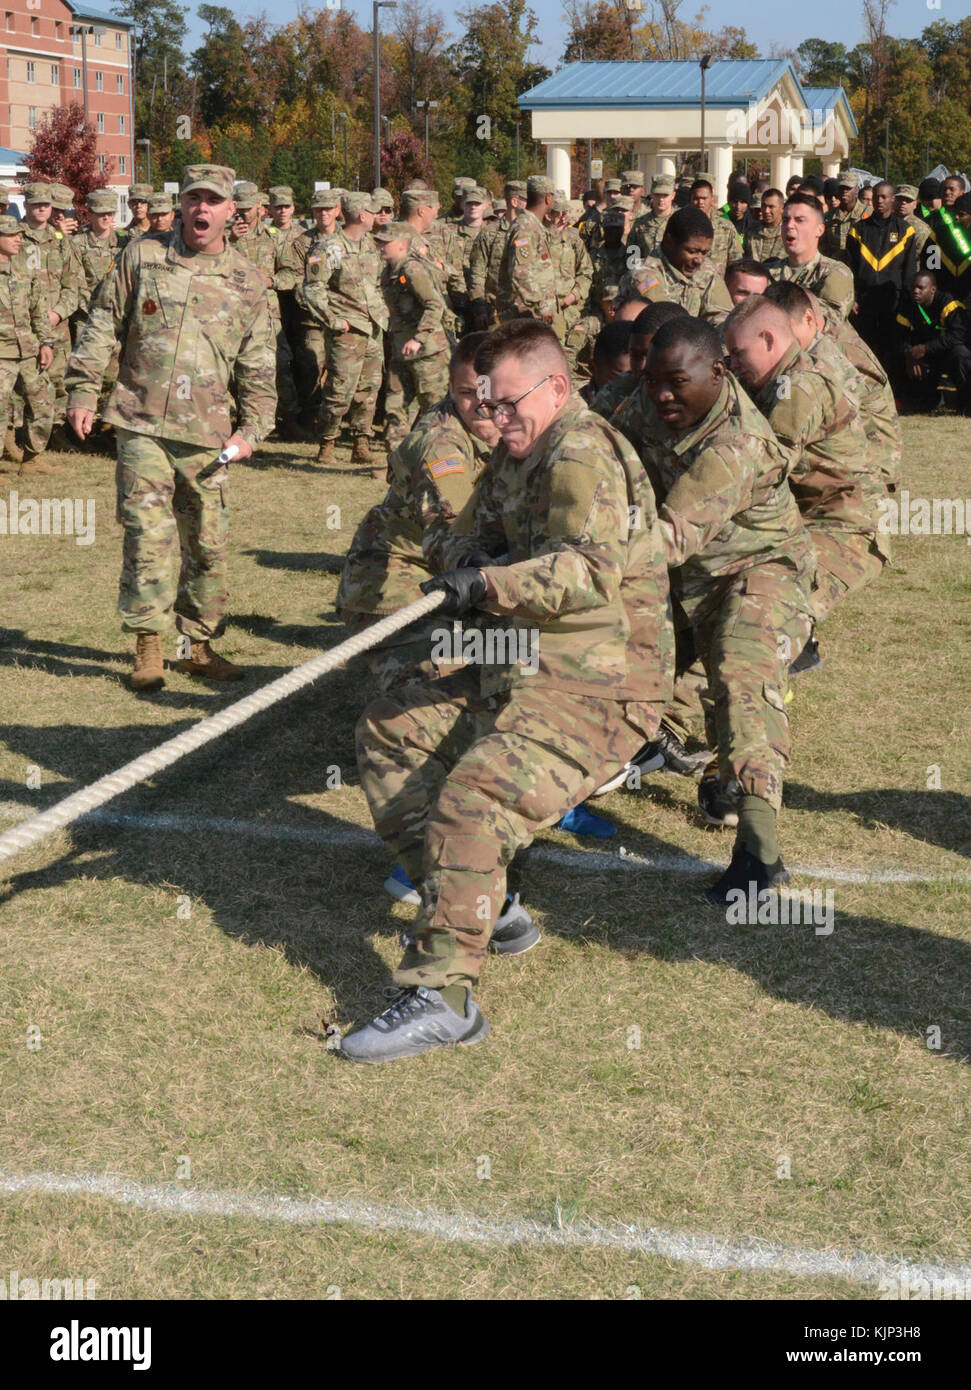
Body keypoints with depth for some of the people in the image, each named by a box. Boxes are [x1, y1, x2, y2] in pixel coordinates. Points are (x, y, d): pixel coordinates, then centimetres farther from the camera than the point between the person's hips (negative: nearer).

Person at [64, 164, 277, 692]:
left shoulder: (247, 281, 7)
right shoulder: (140, 257, 3)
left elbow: (258, 364, 10)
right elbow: (101, 327, 6)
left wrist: (252, 426, 2)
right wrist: (82, 392, 1)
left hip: (208, 434, 2)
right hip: (142, 425, -2)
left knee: (208, 545, 8)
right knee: (148, 537, -7)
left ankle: (198, 644, 21)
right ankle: (147, 648, 2)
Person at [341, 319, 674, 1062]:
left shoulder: (583, 458, -16)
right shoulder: (522, 455, 17)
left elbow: (593, 572, -31)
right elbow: (477, 526, 25)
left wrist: (491, 585, -28)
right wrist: (471, 555, 1)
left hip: (594, 690, -11)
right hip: (522, 669, 11)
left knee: (474, 799, -27)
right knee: (389, 730, 15)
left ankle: (442, 994, -28)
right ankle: (481, 904, 12)